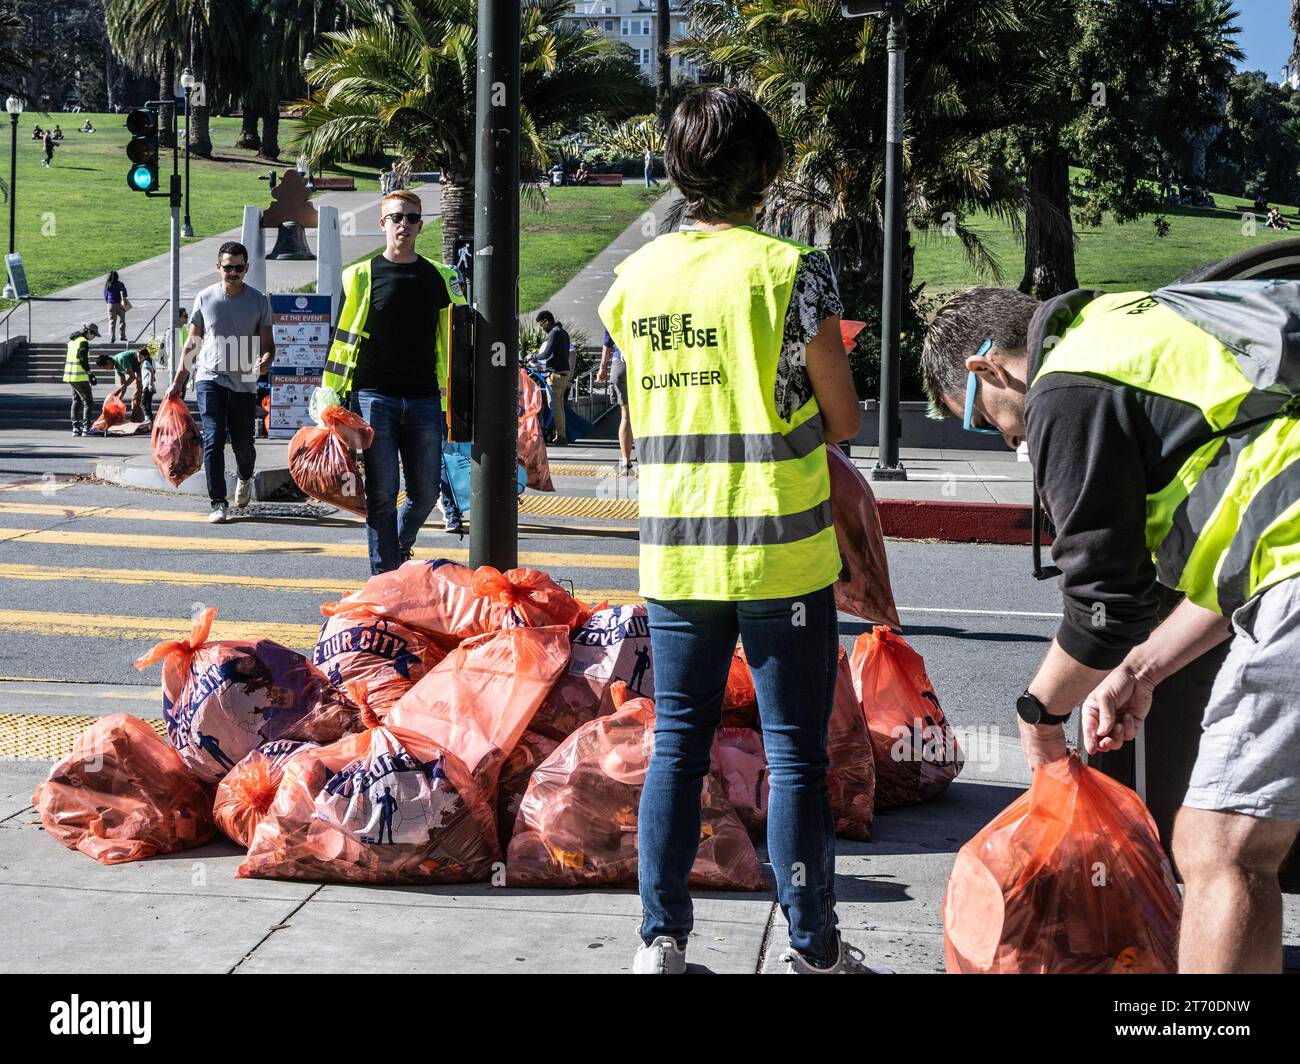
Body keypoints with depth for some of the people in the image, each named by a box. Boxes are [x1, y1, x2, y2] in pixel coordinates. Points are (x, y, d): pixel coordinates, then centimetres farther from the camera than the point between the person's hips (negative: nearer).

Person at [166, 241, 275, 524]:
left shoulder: (259, 301, 3)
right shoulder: (205, 298, 5)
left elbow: (267, 344, 4)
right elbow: (191, 344, 12)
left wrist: (266, 360, -20)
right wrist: (178, 382, 9)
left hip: (243, 384, 0)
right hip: (209, 379, 0)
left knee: (243, 444, 6)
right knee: (213, 440, -11)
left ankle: (245, 479, 40)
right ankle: (218, 502, -6)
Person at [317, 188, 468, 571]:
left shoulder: (440, 277, 12)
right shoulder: (361, 275, 5)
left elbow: (456, 340, 16)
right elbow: (341, 339, 6)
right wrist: (331, 399, -1)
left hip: (424, 399, 3)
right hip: (375, 397, -2)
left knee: (425, 492, 2)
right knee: (382, 493, -5)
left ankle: (398, 547, 31)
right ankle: (385, 577, 1)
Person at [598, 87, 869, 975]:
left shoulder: (636, 277, 5)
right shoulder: (790, 270, -9)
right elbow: (845, 419, -3)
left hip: (673, 550, 4)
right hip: (780, 551, -4)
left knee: (677, 745, 12)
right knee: (796, 753, 4)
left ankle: (662, 940, 15)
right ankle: (812, 950, 11)